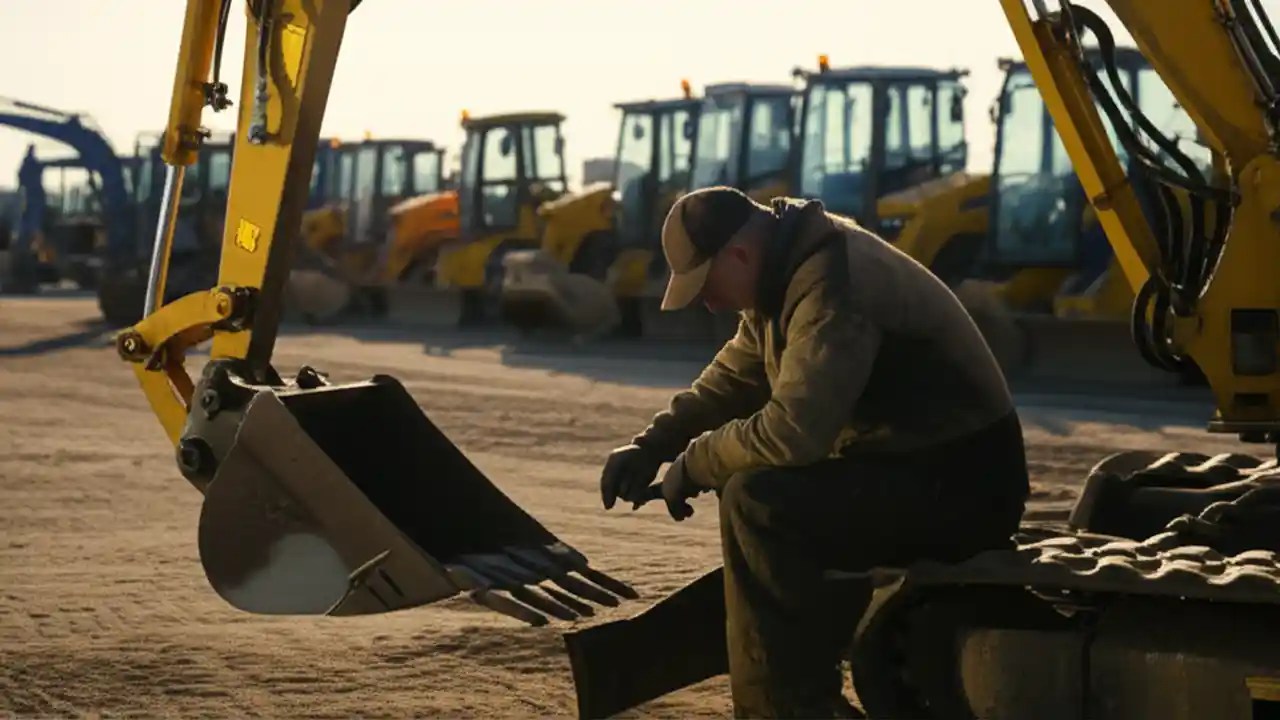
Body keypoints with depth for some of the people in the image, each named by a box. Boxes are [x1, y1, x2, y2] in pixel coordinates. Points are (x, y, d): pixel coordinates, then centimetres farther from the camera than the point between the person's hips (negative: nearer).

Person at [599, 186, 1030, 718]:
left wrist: (693, 464, -14)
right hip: (907, 461, 11)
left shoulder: (831, 287, -24)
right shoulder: (788, 269, 7)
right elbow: (736, 375, 22)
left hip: (960, 486, -11)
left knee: (756, 501, -24)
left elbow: (789, 432, -31)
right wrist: (652, 444, 10)